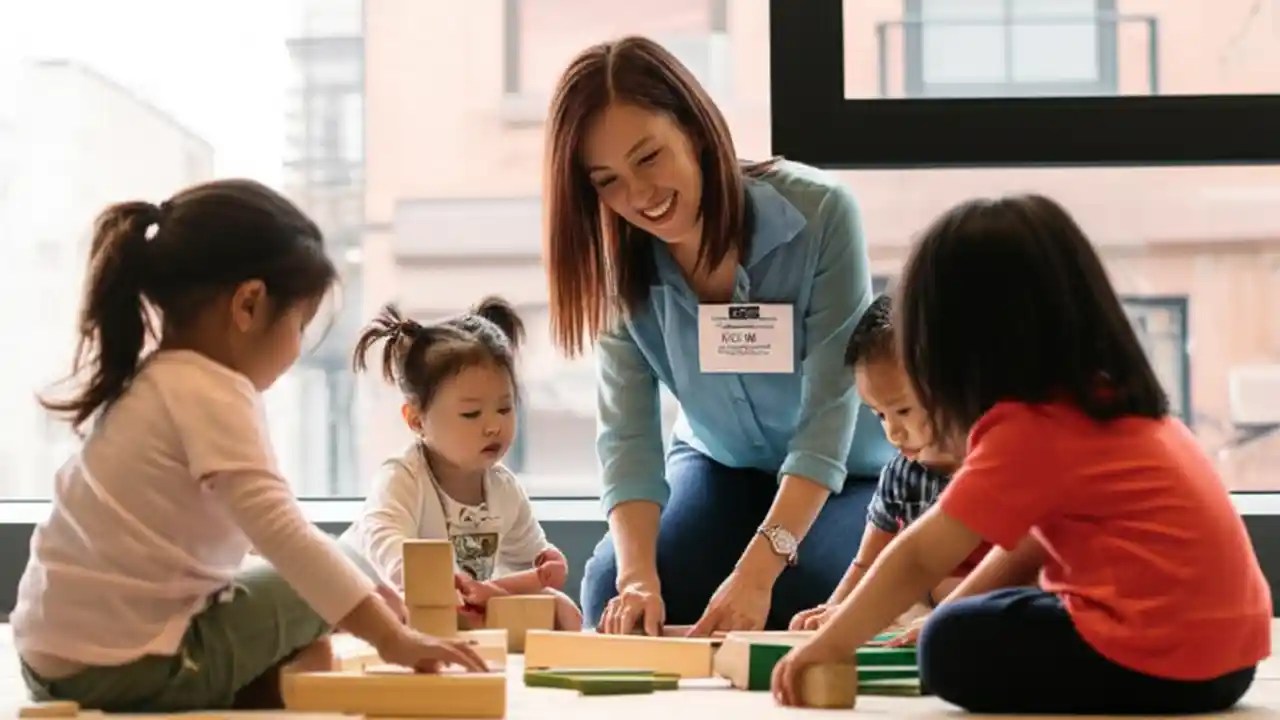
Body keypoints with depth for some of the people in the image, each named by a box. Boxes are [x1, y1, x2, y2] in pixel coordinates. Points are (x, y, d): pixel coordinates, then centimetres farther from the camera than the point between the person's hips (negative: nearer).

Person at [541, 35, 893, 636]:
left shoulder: (820, 212, -30)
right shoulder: (621, 264, -17)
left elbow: (828, 416, -31)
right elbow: (627, 435, -21)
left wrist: (757, 569, -42)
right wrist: (638, 575, -39)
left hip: (847, 473, -3)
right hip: (718, 464, 3)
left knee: (798, 614, -28)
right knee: (613, 599, -18)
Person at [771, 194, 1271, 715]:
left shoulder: (1030, 428, -14)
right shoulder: (1111, 395, 12)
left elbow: (919, 559, -9)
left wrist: (828, 644, 2)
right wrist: (952, 610, 19)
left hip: (1162, 660, -9)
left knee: (954, 650, 6)